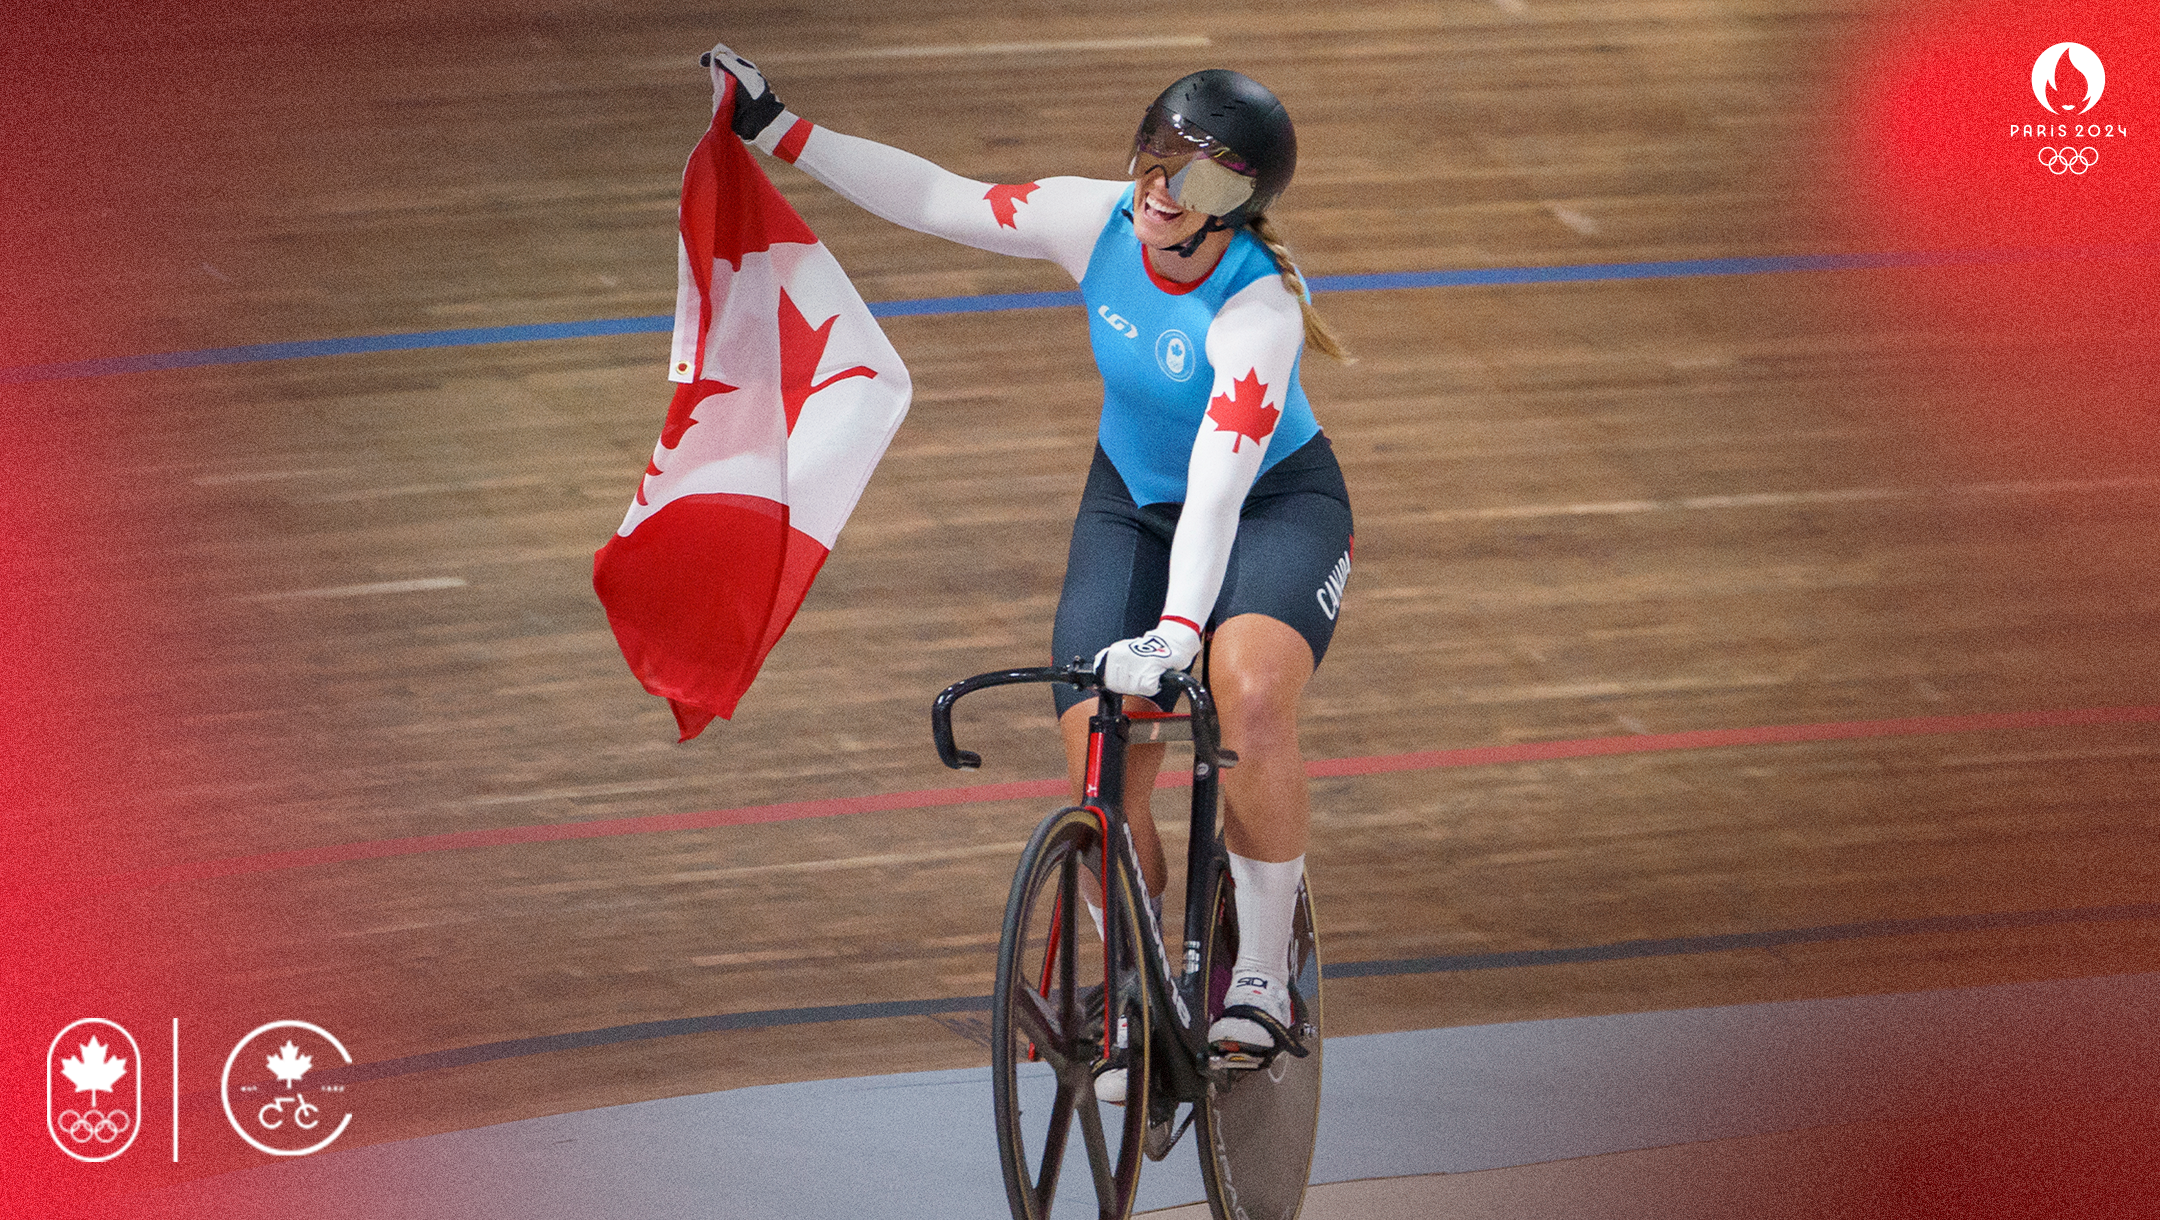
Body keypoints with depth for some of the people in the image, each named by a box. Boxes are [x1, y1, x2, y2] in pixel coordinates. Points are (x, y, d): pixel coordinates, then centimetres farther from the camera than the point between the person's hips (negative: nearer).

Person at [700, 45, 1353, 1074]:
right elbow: (936, 199, -9)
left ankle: (1261, 975, -16)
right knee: (1100, 759, -11)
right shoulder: (1097, 224, -19)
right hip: (1132, 499, 5)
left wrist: (1178, 628, -55)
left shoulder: (1256, 310, -33)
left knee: (1251, 698, -33)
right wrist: (776, 131, -10)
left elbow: (1217, 490, -43)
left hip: (1274, 501, -5)